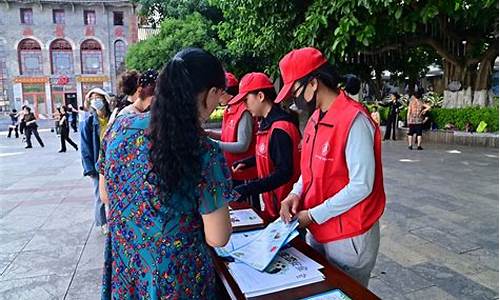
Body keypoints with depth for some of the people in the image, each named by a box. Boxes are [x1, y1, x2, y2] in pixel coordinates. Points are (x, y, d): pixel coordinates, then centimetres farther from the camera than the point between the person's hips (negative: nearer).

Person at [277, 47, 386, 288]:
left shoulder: (354, 120, -23)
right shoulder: (316, 118, 4)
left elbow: (361, 186, -24)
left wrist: (313, 215, -18)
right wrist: (296, 193, -5)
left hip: (348, 238, -8)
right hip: (316, 231, 8)